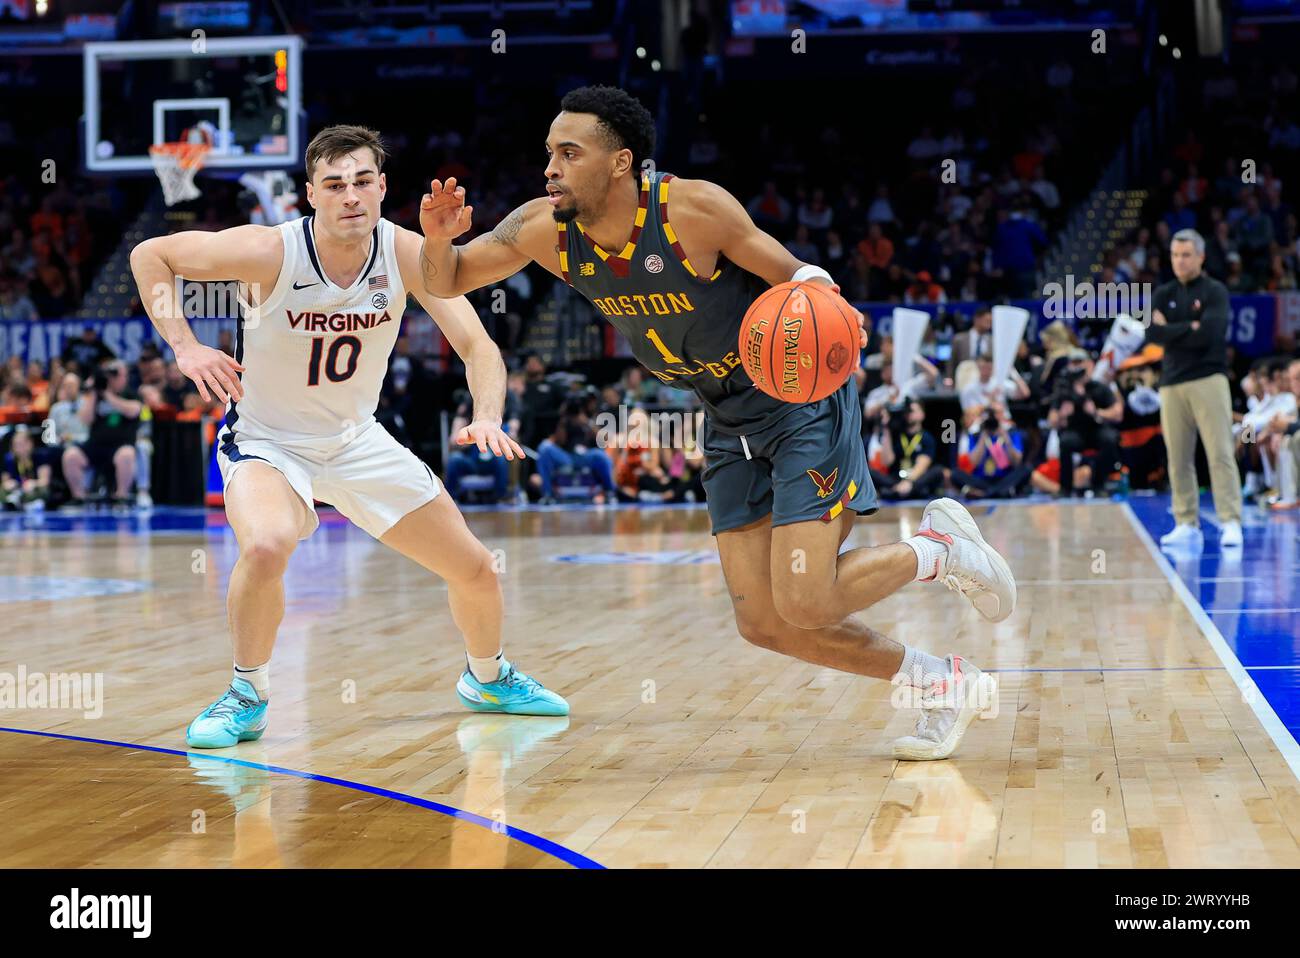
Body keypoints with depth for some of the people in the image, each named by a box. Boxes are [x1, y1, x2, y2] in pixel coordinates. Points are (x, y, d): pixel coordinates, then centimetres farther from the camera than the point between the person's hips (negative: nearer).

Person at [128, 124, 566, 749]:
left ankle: (487, 678, 39)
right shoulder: (270, 251, -24)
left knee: (475, 569, 7)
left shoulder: (407, 254, -17)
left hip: (358, 440, 4)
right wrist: (184, 347, -24)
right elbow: (149, 255, -13)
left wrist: (487, 418, -35)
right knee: (267, 546, -37)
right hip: (266, 440, -4)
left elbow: (477, 346, -16)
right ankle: (248, 696, -12)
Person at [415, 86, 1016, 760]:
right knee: (763, 623, 1)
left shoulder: (693, 207, -23)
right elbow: (447, 283, -1)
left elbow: (795, 276, -13)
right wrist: (439, 239, -23)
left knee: (805, 605, -17)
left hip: (801, 398, -6)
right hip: (728, 422, 7)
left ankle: (940, 548, 12)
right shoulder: (546, 229, -9)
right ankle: (942, 685, 19)